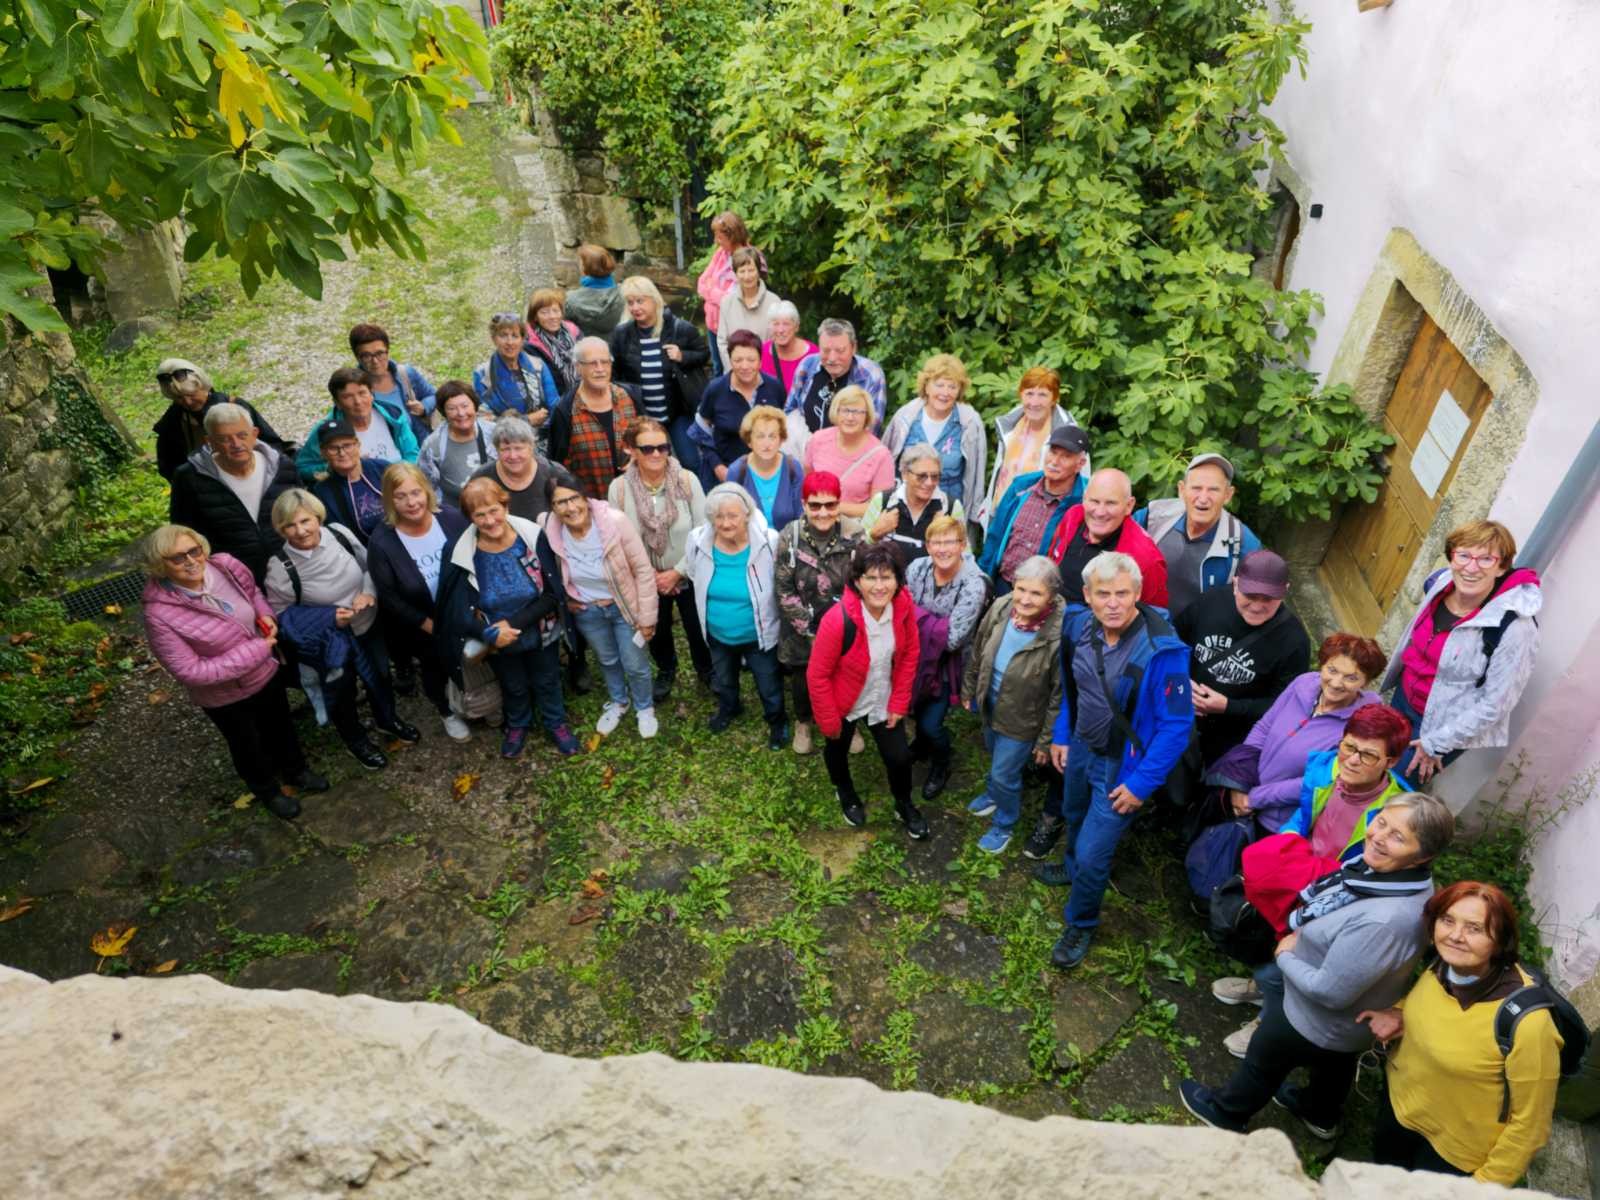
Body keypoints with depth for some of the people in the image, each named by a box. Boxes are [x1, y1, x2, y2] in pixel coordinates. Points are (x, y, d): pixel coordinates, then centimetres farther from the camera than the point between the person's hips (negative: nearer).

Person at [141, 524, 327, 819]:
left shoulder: (225, 566, -20)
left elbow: (254, 593, 4)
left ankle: (295, 770, 59)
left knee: (281, 727, 29)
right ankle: (266, 790, 54)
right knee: (247, 745, 24)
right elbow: (190, 671, -28)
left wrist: (266, 616, -17)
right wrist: (255, 651, -29)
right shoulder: (160, 615, -32)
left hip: (266, 672, 4)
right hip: (223, 696, -4)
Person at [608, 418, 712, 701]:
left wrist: (677, 572, -15)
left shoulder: (688, 480, -19)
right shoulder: (618, 488, -17)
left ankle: (706, 670, 51)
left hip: (689, 576, -1)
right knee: (657, 633, 24)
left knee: (699, 630, 17)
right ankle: (666, 671, 57)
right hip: (646, 581, 1)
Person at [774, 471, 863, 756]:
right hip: (802, 631, 0)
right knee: (803, 680, 20)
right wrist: (809, 629, -15)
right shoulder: (789, 538, -17)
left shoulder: (853, 538, -13)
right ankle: (802, 723, 49)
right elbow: (784, 590, -13)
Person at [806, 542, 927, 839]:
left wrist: (899, 702, -2)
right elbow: (817, 676, -24)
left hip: (884, 700, 3)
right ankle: (846, 793, 59)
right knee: (837, 749, 24)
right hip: (843, 701, -2)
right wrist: (829, 722, -13)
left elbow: (909, 655, -5)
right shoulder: (838, 620, -36)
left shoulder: (904, 605, -22)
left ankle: (904, 805, 45)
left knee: (899, 756, 11)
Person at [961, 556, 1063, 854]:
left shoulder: (1060, 633, -34)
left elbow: (1060, 696, -22)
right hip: (990, 706, 5)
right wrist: (969, 690, 10)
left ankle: (1004, 824, 44)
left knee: (1004, 774, 14)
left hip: (1022, 720, -5)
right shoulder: (1001, 608, -20)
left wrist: (1047, 740, -13)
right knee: (995, 755, 32)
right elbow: (978, 653, -1)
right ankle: (994, 793, 64)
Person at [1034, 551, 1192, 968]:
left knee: (1093, 854, 0)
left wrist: (1141, 783, -20)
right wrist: (1060, 735, 12)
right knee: (1075, 817, 30)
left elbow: (1176, 725, -23)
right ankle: (1074, 868, 63)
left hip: (1121, 766, -6)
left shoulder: (1162, 651, -31)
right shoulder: (1078, 625, -13)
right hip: (1080, 747, 6)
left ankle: (1080, 925, 30)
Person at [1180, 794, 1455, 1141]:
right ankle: (1320, 1115, 66)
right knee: (1335, 1065, 36)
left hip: (1319, 1022, -7)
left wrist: (1285, 956, -18)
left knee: (1263, 1061, 22)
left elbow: (1330, 991, -34)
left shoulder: (1384, 921, -46)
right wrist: (1305, 935, -8)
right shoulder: (1396, 873, -17)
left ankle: (1226, 1113, 51)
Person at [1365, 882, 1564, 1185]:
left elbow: (1530, 1123, -23)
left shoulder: (1526, 1022, -36)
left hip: (1453, 1149, -5)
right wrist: (1399, 1014, -13)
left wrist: (1487, 1184, -11)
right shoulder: (1443, 966, -18)